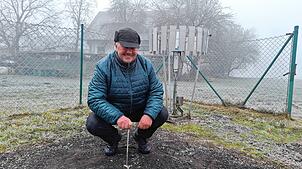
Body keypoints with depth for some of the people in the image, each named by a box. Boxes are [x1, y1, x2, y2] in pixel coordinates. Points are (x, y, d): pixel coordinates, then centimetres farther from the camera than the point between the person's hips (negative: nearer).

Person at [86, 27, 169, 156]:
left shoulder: (146, 64, -11)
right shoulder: (103, 67, -20)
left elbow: (156, 91, -9)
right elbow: (95, 99, -25)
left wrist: (149, 114, -28)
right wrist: (117, 117, -41)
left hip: (140, 110, 2)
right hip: (113, 111, -1)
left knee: (162, 114, -20)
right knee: (92, 123, -26)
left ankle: (141, 136, 13)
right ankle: (113, 138, 11)